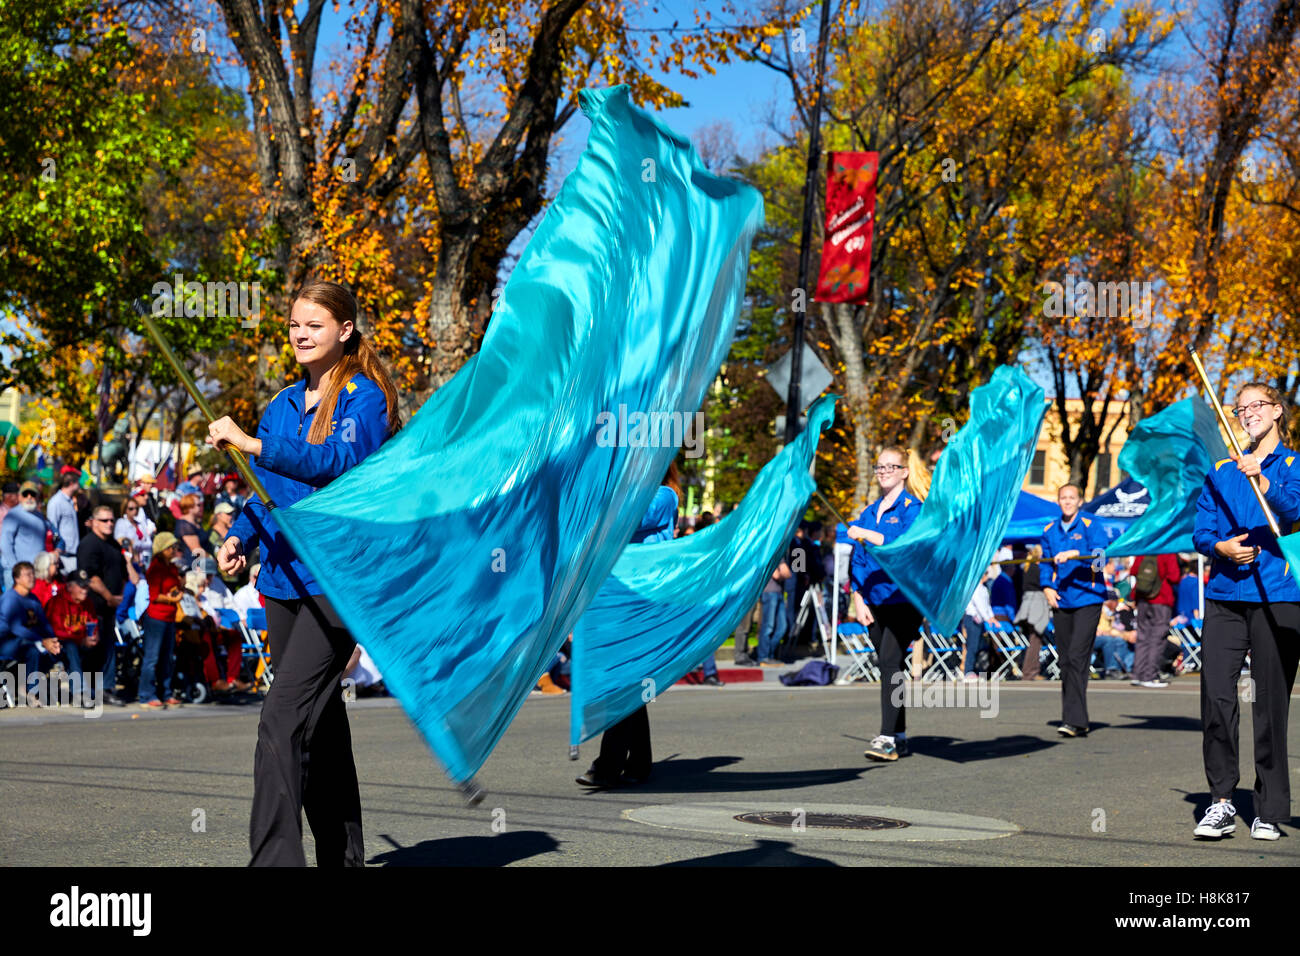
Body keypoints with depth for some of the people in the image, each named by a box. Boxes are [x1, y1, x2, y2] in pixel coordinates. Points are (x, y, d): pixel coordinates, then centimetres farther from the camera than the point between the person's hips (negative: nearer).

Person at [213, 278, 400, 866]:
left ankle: (274, 857, -21)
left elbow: (341, 463, -23)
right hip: (285, 577, 8)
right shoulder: (282, 404, 16)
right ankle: (343, 855, 25)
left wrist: (252, 444, -29)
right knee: (320, 720, 14)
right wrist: (239, 536, 4)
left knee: (284, 719, -19)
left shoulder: (364, 398, -5)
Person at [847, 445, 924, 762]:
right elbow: (858, 561, 16)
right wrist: (859, 601, 7)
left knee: (890, 663, -17)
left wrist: (866, 535, -21)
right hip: (875, 601, 7)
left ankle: (887, 739, -21)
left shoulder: (912, 507, -4)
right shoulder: (869, 512, 15)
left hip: (904, 598, -7)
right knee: (889, 667, 10)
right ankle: (900, 737, 17)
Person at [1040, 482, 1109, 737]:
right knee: (1066, 661, 5)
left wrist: (1073, 554, -28)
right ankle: (1078, 722, 12)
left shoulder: (1091, 526, 0)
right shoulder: (1049, 531, 15)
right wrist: (1047, 587, 5)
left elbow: (1099, 554, -14)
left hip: (1087, 600, -5)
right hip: (1061, 602, 6)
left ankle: (1074, 720, -16)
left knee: (1077, 658, -15)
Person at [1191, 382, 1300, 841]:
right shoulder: (1221, 472, 19)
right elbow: (1200, 531, 15)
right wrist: (1221, 547, -8)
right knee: (1216, 696, -6)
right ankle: (1221, 801, 3)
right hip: (1226, 595, 3)